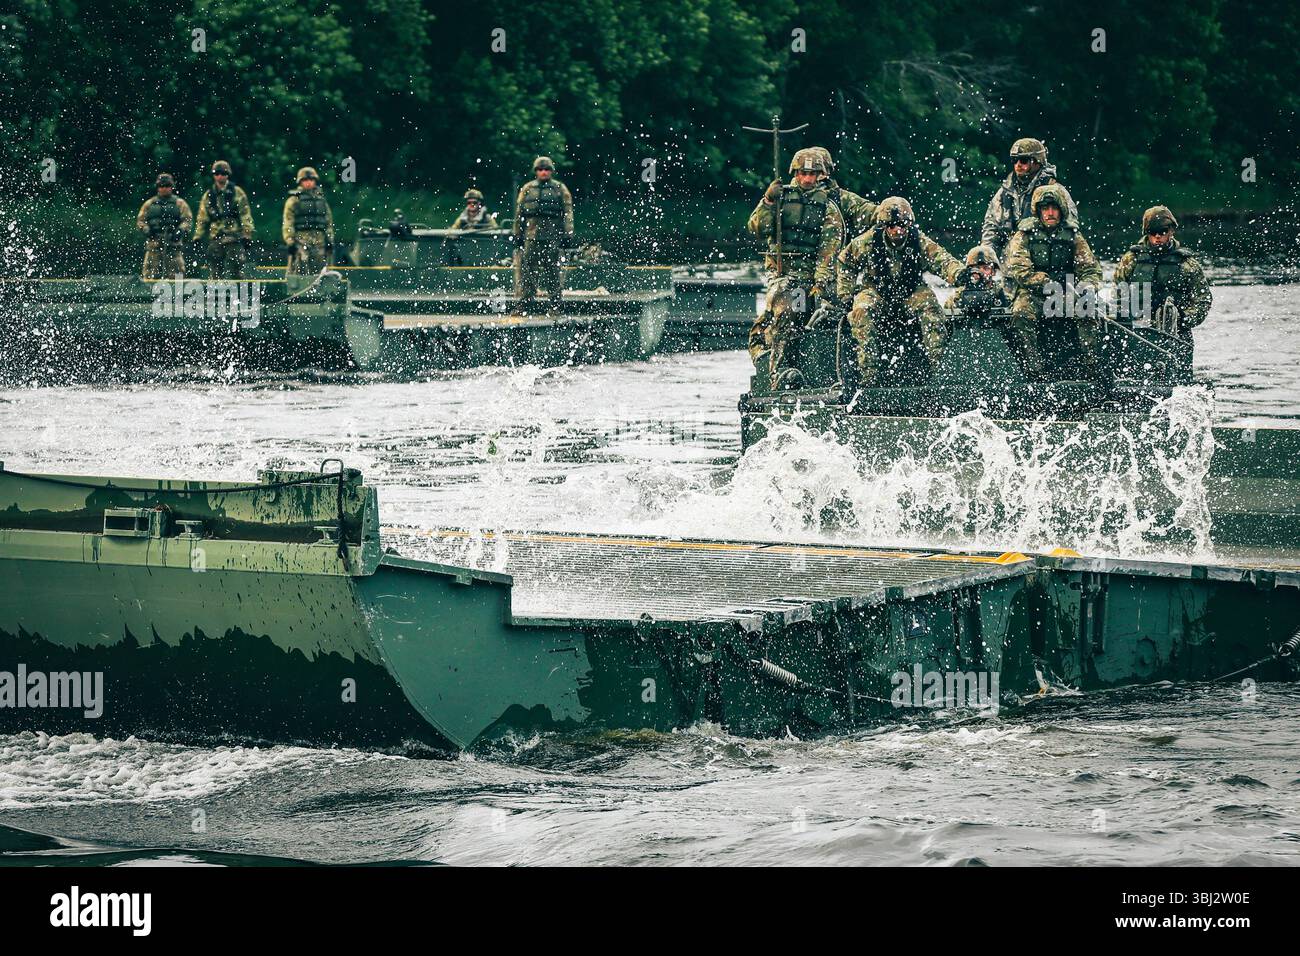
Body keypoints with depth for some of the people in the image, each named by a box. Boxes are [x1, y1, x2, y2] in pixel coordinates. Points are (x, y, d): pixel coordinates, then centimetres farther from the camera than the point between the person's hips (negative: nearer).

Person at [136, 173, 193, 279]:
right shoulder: (149, 204, 18)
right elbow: (140, 220, 15)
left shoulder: (180, 204, 12)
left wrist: (182, 229, -16)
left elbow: (188, 219, 4)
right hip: (154, 243, 2)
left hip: (173, 242, -2)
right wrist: (145, 229, -6)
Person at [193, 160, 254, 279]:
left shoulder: (237, 193, 5)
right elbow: (202, 218, 14)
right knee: (214, 273, 0)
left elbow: (245, 216, 3)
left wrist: (247, 234, -5)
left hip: (234, 239, -3)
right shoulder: (208, 196, 13)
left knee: (234, 272, -9)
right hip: (215, 239, 3)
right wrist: (197, 236, 6)